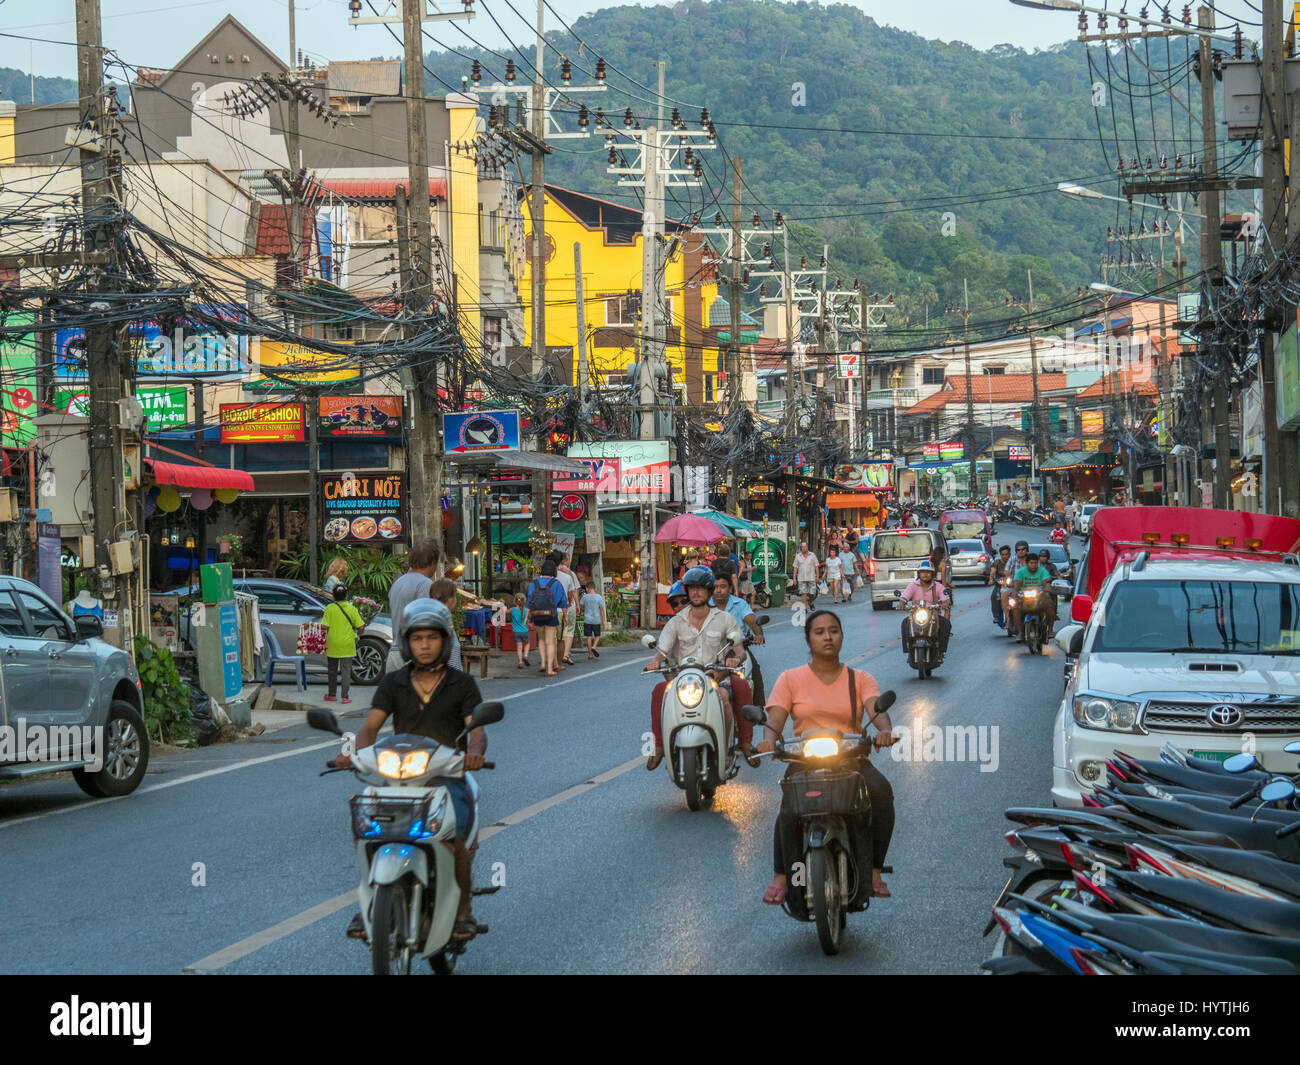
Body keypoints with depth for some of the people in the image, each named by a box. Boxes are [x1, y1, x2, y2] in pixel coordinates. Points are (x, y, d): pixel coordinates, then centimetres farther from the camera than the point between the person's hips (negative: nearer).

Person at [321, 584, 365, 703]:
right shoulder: (352, 609, -4)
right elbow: (360, 627, -5)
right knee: (346, 671, 4)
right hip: (347, 646, 0)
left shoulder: (330, 608, -7)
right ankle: (345, 697, 0)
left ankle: (331, 695, 20)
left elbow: (325, 626, -12)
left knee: (332, 671, 14)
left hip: (333, 644, 0)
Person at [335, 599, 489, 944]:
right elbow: (371, 726, 0)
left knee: (453, 841, -28)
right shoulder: (393, 685, 11)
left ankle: (464, 908, -5)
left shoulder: (462, 685, 6)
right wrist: (356, 751, -24)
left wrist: (475, 751, -31)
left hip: (447, 776, -2)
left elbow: (477, 731, -6)